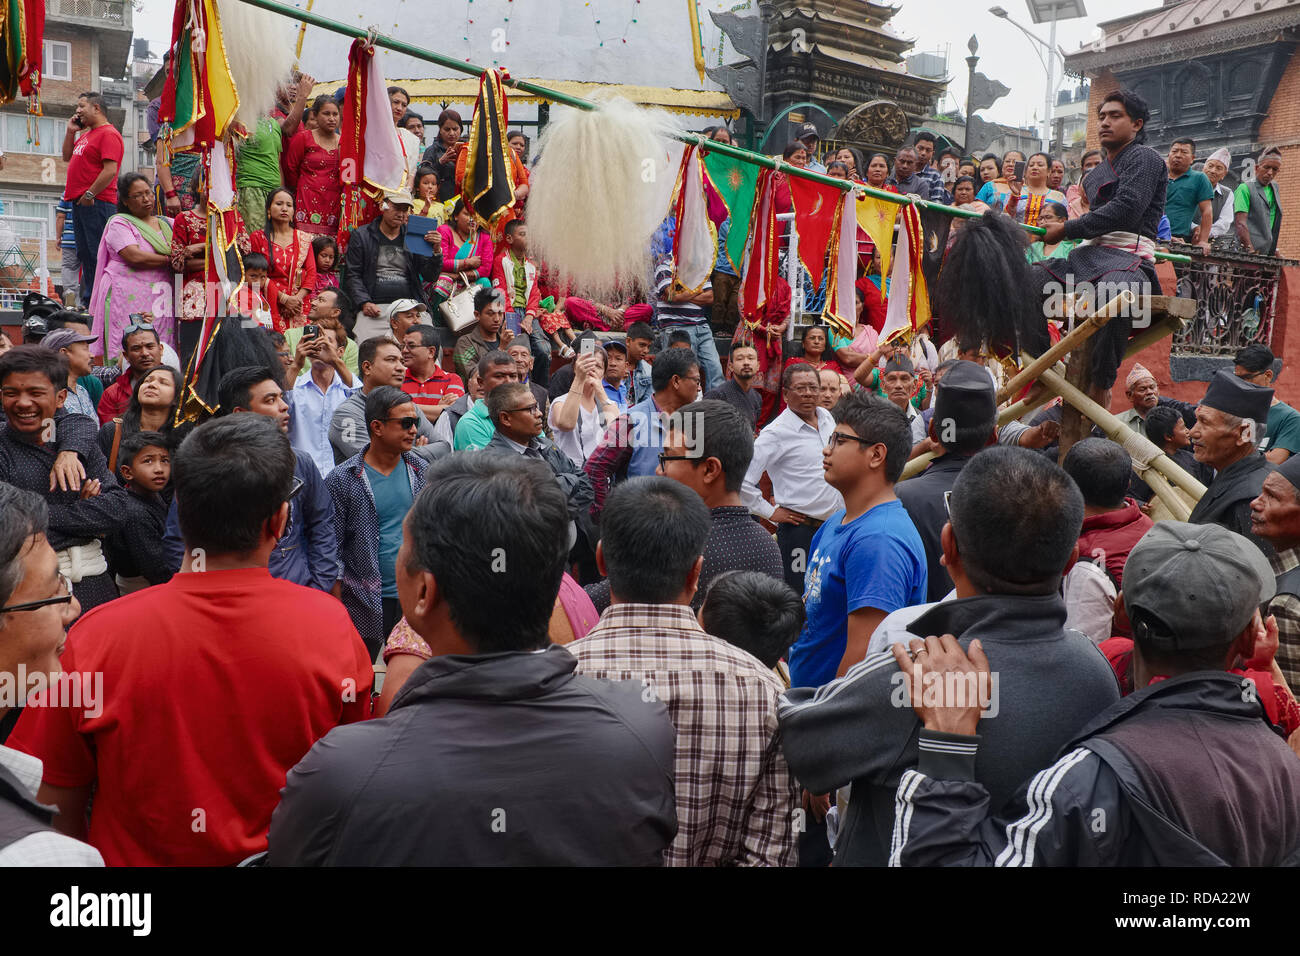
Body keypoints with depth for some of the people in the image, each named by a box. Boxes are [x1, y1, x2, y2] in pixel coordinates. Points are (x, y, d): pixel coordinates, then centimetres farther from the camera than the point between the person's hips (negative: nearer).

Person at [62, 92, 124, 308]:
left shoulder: (108, 134, -9)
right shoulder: (86, 135, 22)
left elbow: (110, 170, -18)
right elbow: (67, 157, 30)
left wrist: (90, 194, -18)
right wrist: (70, 132, 18)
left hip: (97, 203, -10)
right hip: (79, 202, 10)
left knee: (98, 254, -10)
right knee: (85, 255, 10)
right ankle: (88, 300, 15)